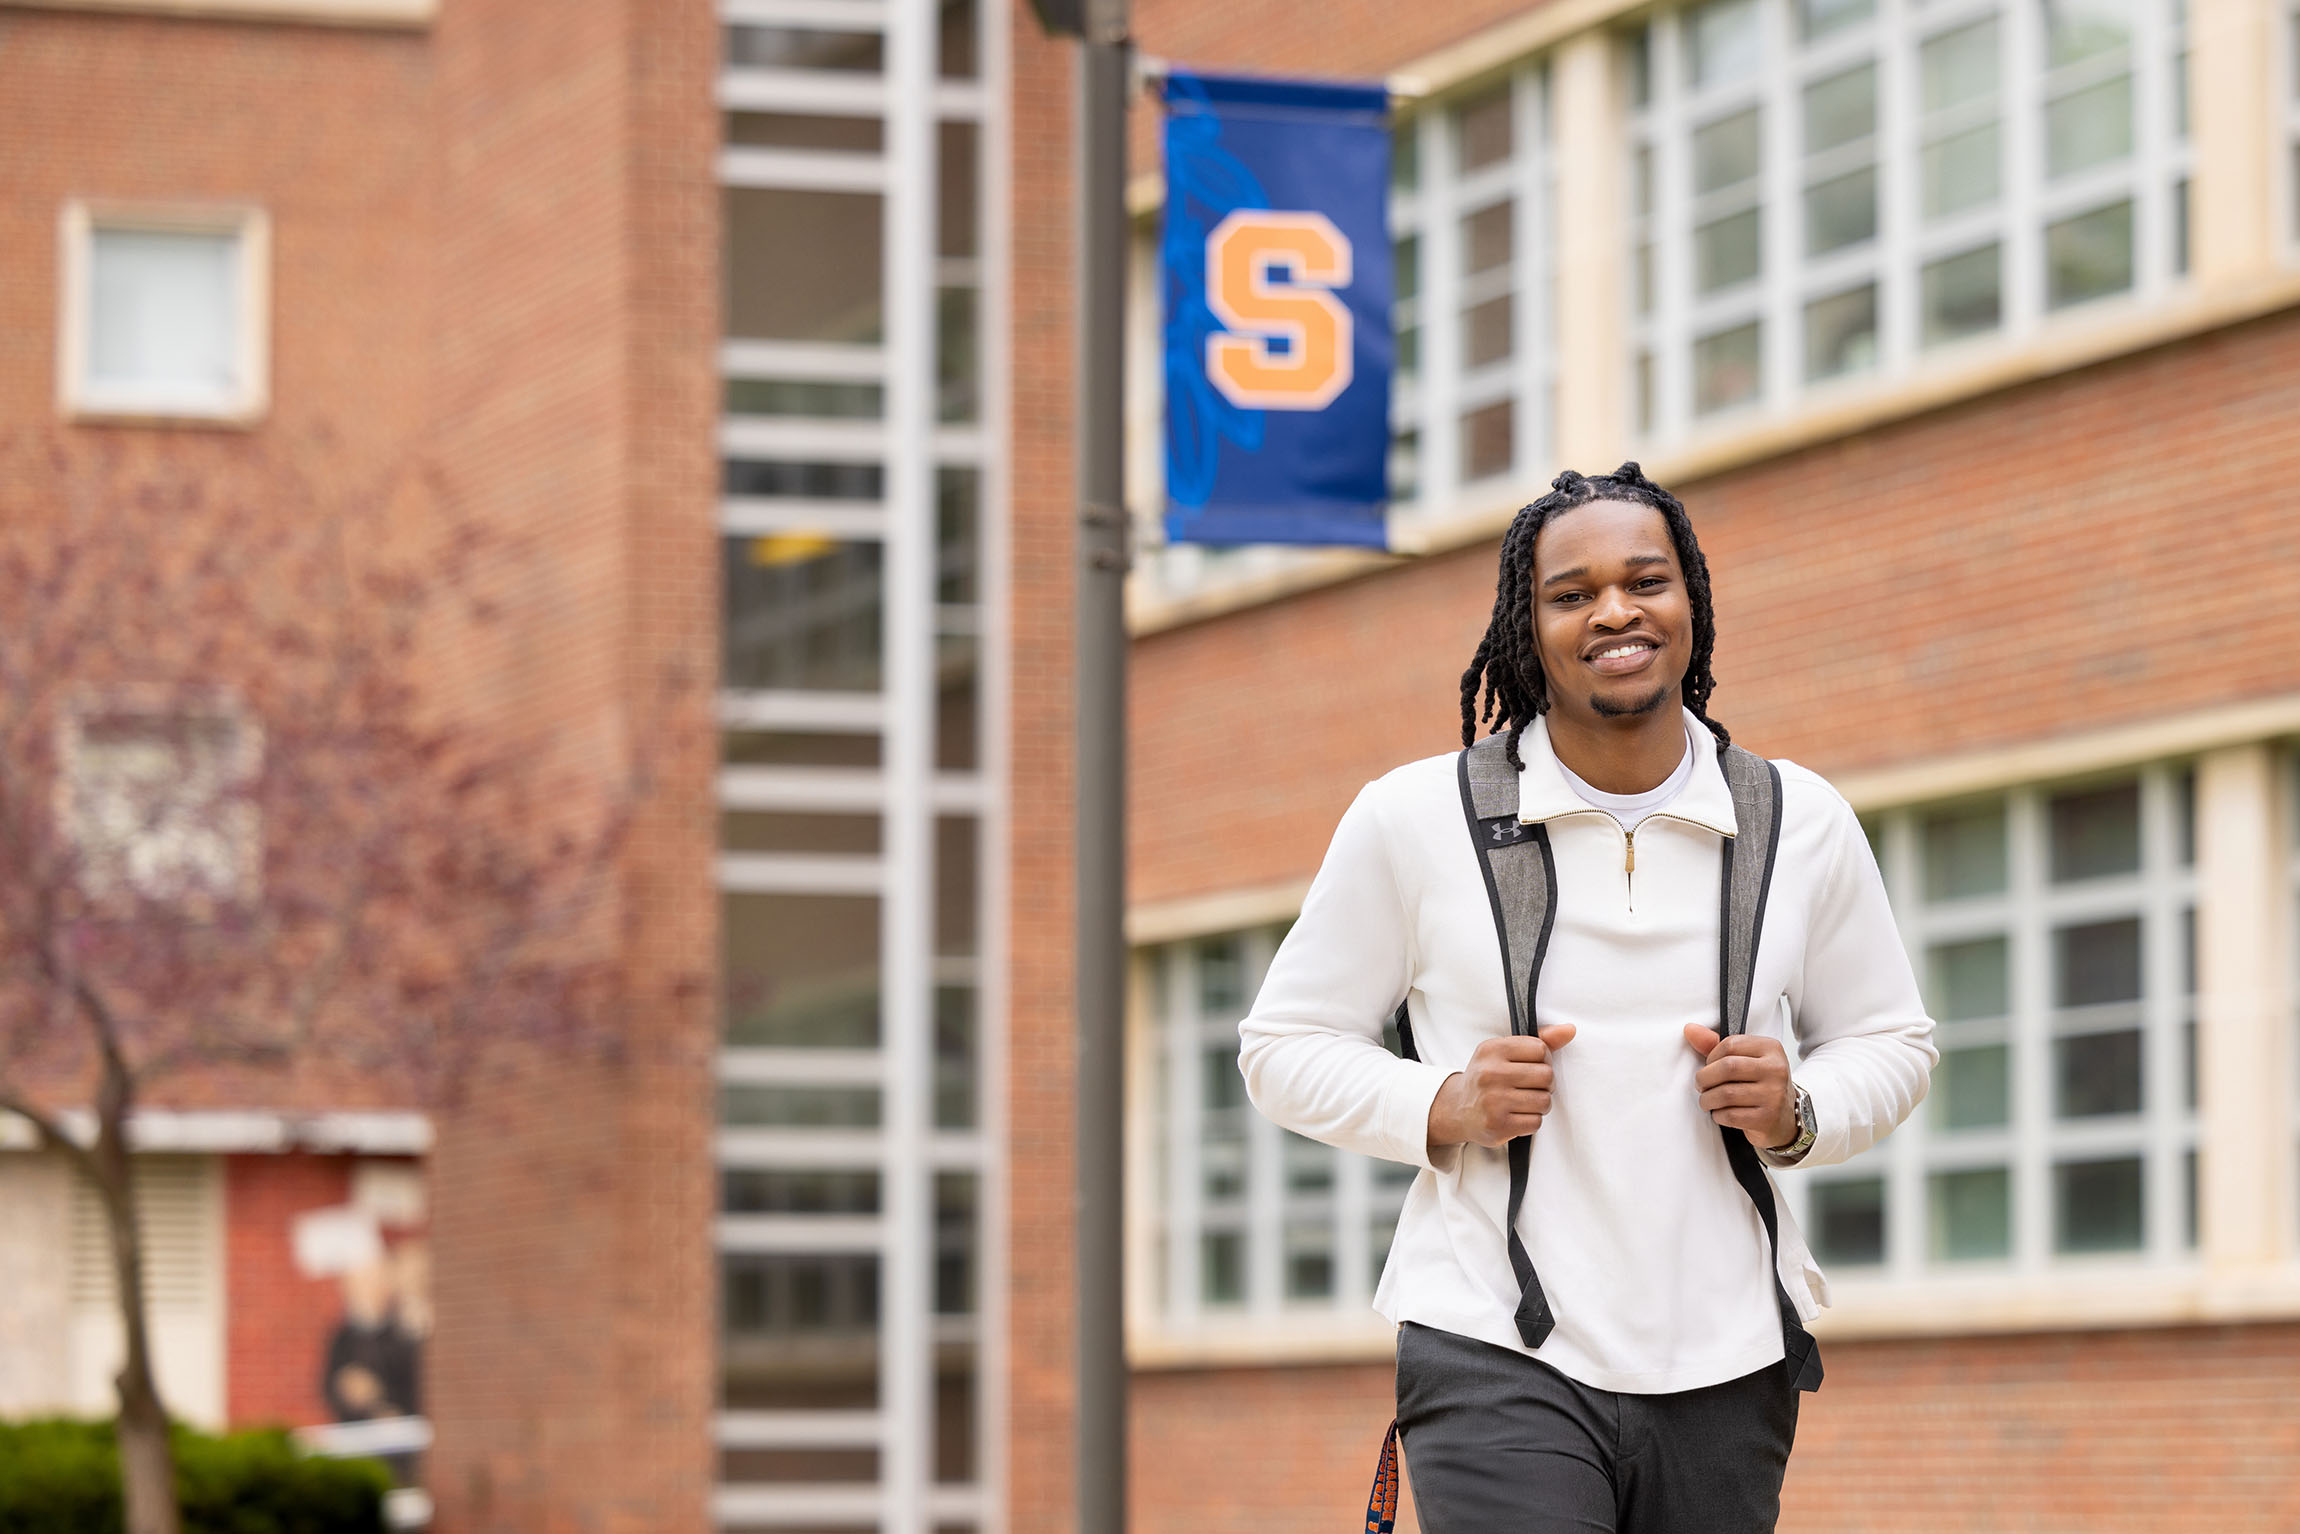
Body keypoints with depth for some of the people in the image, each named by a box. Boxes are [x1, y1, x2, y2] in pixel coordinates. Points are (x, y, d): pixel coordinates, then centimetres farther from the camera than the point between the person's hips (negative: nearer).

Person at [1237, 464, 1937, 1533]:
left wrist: (1797, 1113, -4)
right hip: (1498, 1356, -3)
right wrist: (1444, 1110, -11)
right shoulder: (1413, 821, 2)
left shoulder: (1802, 823, 9)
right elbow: (1283, 1047, 8)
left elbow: (1890, 1042, 19)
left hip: (1727, 1367, 3)